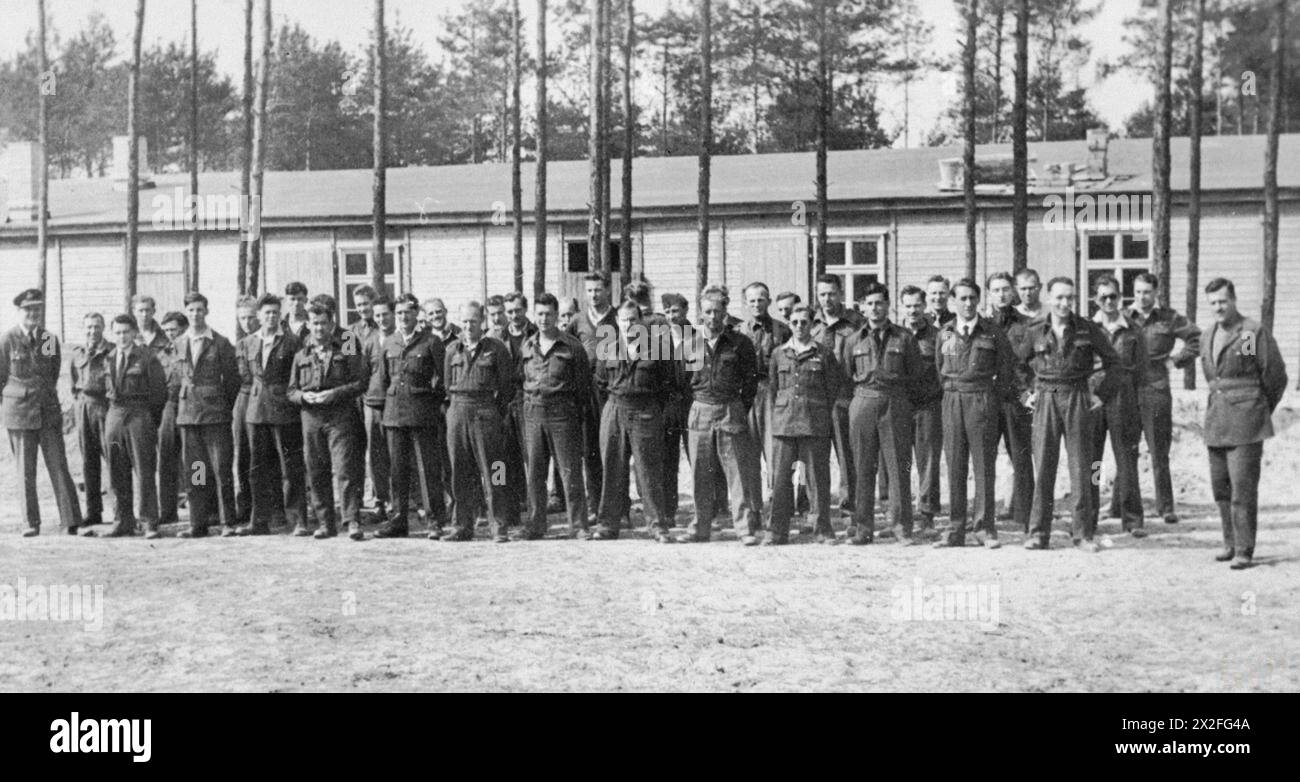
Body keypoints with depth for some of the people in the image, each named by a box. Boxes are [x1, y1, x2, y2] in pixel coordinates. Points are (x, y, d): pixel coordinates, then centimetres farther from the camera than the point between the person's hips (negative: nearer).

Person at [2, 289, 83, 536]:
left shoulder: (51, 339, 8)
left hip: (49, 412, 2)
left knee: (59, 467, -2)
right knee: (25, 471, 2)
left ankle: (72, 522, -2)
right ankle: (31, 523, 10)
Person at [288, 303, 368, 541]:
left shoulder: (347, 351, 5)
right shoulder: (301, 356, 16)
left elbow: (362, 382, -3)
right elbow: (291, 391, 15)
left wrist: (335, 393, -13)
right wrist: (304, 396, -6)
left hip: (340, 416, -4)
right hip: (311, 417, 4)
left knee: (345, 470, -11)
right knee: (316, 474, 5)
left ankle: (352, 521, -10)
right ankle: (325, 523, 13)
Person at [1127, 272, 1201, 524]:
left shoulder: (1169, 319, 4)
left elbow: (1197, 338, 10)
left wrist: (1178, 359, 5)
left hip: (1156, 392, -1)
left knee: (1159, 453, 1)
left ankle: (1165, 506, 7)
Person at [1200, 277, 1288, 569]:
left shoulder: (1254, 333, -7)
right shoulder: (1207, 337, 13)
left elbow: (1276, 376, -2)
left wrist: (1260, 411, 8)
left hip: (1245, 424, -7)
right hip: (1216, 424, 7)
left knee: (1243, 490, -8)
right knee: (1220, 488, 10)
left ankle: (1244, 551, -3)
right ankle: (1231, 543, 23)